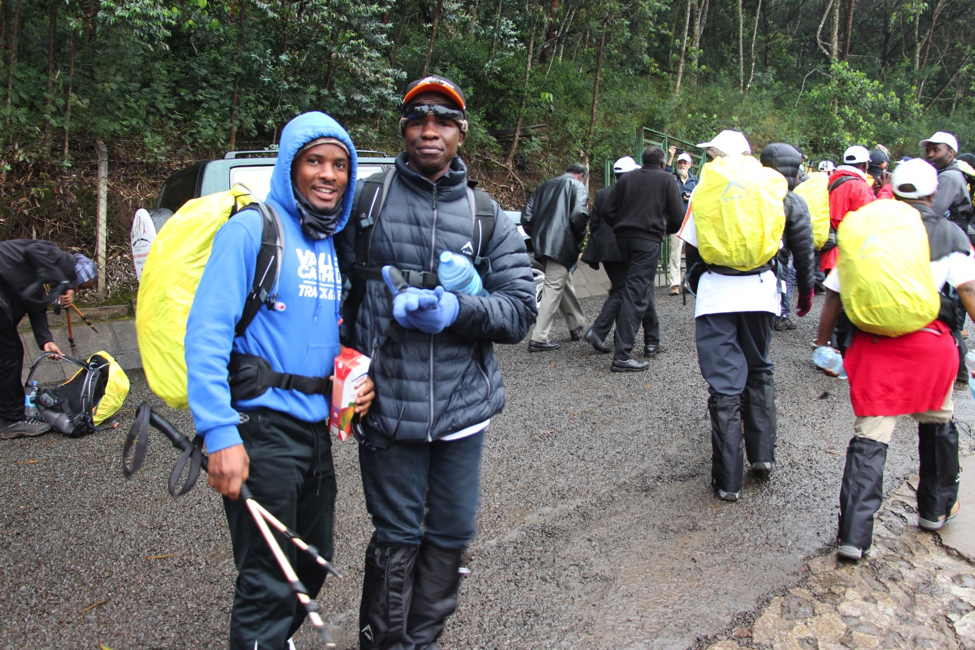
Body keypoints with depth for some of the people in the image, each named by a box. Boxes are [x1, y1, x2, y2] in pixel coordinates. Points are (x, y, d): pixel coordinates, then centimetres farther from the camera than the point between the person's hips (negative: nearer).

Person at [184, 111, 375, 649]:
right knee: (268, 586, -1)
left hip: (317, 428, 8)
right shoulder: (252, 230, -11)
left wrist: (358, 380, 2)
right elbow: (206, 332, -18)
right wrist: (220, 434, -25)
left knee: (311, 566, 20)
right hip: (262, 427, -8)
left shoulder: (336, 244, 13)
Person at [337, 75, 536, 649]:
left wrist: (456, 311, -17)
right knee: (396, 538, 7)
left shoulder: (487, 216, 6)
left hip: (463, 406, 3)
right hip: (387, 404, -2)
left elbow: (521, 309, 0)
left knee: (451, 535, 13)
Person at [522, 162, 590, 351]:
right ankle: (539, 339, -10)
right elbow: (579, 214, -16)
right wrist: (579, 237, -1)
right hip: (562, 245, -7)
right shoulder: (578, 187, 2)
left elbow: (526, 216, 14)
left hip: (543, 244, 7)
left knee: (565, 284, 22)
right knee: (553, 289, -7)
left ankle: (577, 326, 34)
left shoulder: (545, 186, 21)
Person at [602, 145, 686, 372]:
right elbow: (677, 216, -2)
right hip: (648, 239, -5)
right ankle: (622, 356, -15)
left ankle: (652, 342, 29)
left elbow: (608, 211, 8)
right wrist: (667, 230, 18)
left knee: (643, 286, 21)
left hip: (623, 237, 5)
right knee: (636, 294, -9)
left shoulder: (627, 178, 14)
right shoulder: (667, 180, 4)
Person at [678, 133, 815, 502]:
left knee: (725, 384, 2)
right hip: (760, 291, 2)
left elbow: (692, 247, 2)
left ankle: (728, 480, 5)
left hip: (716, 293, -2)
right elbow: (803, 249, 6)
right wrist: (806, 291, 18)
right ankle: (762, 454, 20)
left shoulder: (705, 192, 0)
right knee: (758, 370, 24)